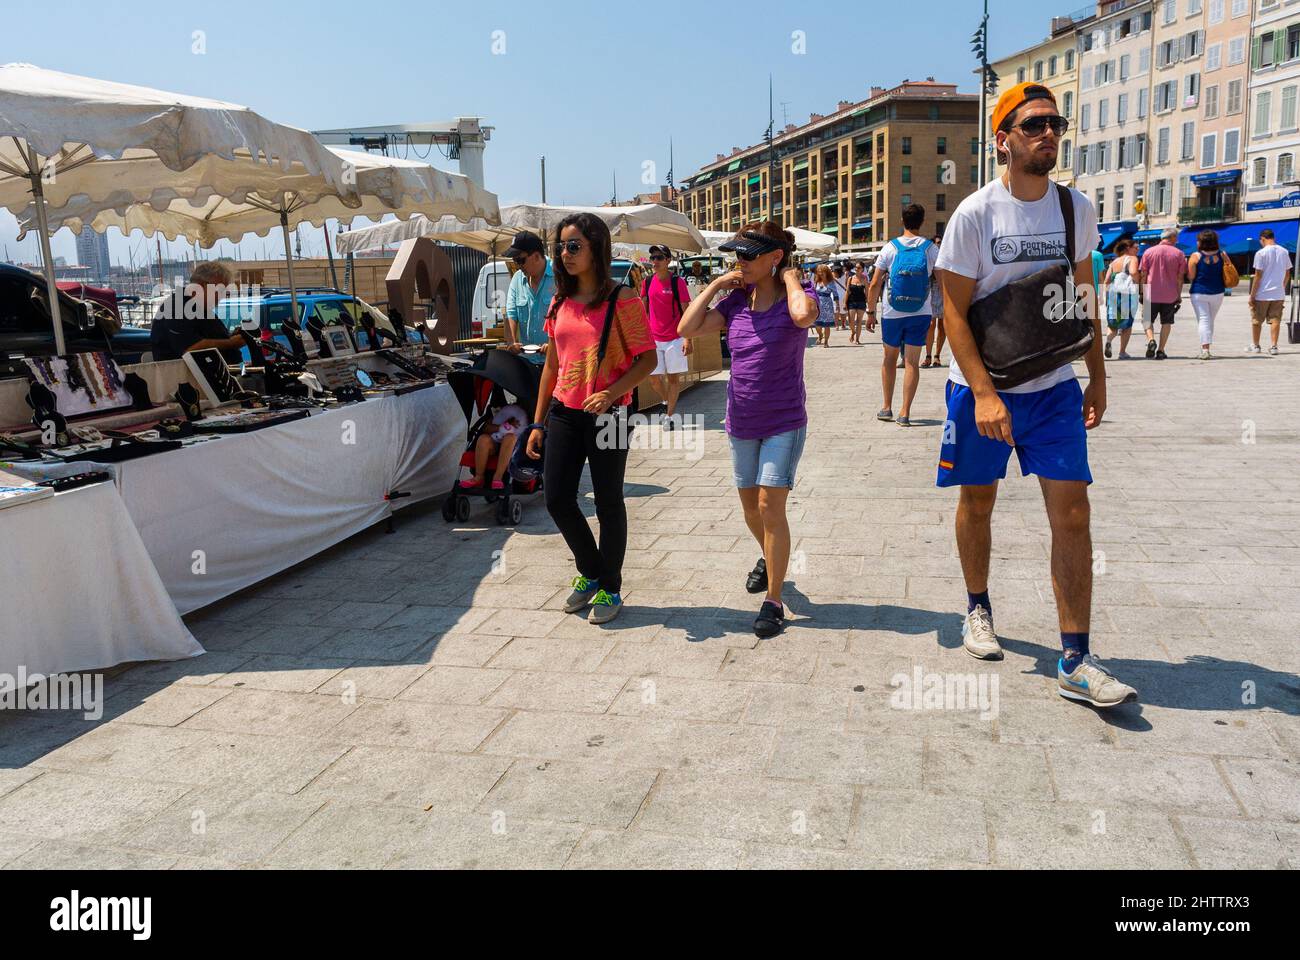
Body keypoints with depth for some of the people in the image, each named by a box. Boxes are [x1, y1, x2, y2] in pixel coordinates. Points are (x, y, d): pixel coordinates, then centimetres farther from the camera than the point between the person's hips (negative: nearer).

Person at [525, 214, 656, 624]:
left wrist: (611, 393, -24)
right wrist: (538, 423, 13)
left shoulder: (622, 298, -8)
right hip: (564, 412, 6)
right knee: (557, 499, 6)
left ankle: (609, 589, 22)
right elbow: (552, 365, 14)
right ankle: (590, 572, 30)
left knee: (608, 503, 5)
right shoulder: (560, 302, 9)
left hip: (607, 415, -6)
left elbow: (647, 358, -9)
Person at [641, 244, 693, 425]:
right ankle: (667, 402, 33)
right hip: (653, 338, 4)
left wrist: (687, 339, -14)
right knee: (655, 376, 6)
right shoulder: (648, 281, 5)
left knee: (673, 377, 3)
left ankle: (669, 414, 14)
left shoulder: (677, 282, -7)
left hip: (675, 338, -4)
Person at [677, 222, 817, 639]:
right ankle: (769, 558, 46)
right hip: (741, 423, 5)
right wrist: (716, 285, -6)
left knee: (770, 505, -12)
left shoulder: (797, 294, -11)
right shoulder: (736, 300, 1)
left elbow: (803, 315, -36)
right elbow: (687, 328, -7)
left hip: (784, 422, -5)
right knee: (750, 506, 17)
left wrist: (790, 277, -19)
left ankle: (773, 602, -2)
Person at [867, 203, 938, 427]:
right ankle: (905, 413, 1)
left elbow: (874, 285, -4)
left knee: (890, 358, 16)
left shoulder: (890, 248, -3)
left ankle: (887, 408, 20)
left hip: (893, 314, 0)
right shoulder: (930, 249, -2)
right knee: (912, 362, 3)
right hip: (921, 314, 0)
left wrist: (870, 312, 6)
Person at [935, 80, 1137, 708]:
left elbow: (1082, 296, 14)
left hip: (1053, 386, 3)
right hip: (981, 386, -3)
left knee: (1071, 512, -5)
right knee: (978, 501, 10)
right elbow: (954, 310, -11)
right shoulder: (975, 214, -10)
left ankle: (1075, 661, 1)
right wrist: (983, 393, -19)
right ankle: (978, 609, 35)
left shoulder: (1076, 209, 4)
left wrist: (1098, 375, 11)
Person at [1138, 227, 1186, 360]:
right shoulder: (1179, 254, 1)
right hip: (1170, 295, 0)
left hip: (1151, 294, 0)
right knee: (1166, 322, 9)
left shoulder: (1149, 252, 1)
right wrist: (1179, 295, 10)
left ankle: (1151, 340, -16)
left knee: (1148, 320, 11)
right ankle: (1161, 351, 5)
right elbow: (1180, 278, 2)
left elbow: (1143, 275, 1)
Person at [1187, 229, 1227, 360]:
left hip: (1199, 293, -3)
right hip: (1217, 293, 4)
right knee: (1211, 320, 16)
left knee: (1203, 320, -4)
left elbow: (1191, 277, -9)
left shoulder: (1195, 256, -8)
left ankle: (1205, 349, -16)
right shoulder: (1222, 256, 2)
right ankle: (1205, 348, 21)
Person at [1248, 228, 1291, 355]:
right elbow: (1287, 274, 11)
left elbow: (1258, 275, -12)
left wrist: (1252, 295, -7)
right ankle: (1274, 346, 3)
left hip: (1262, 294, -4)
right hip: (1278, 294, 4)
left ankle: (1255, 345, 17)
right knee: (1275, 320, 6)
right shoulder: (1284, 252, 6)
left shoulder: (1261, 253, -11)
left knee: (1256, 320, 9)